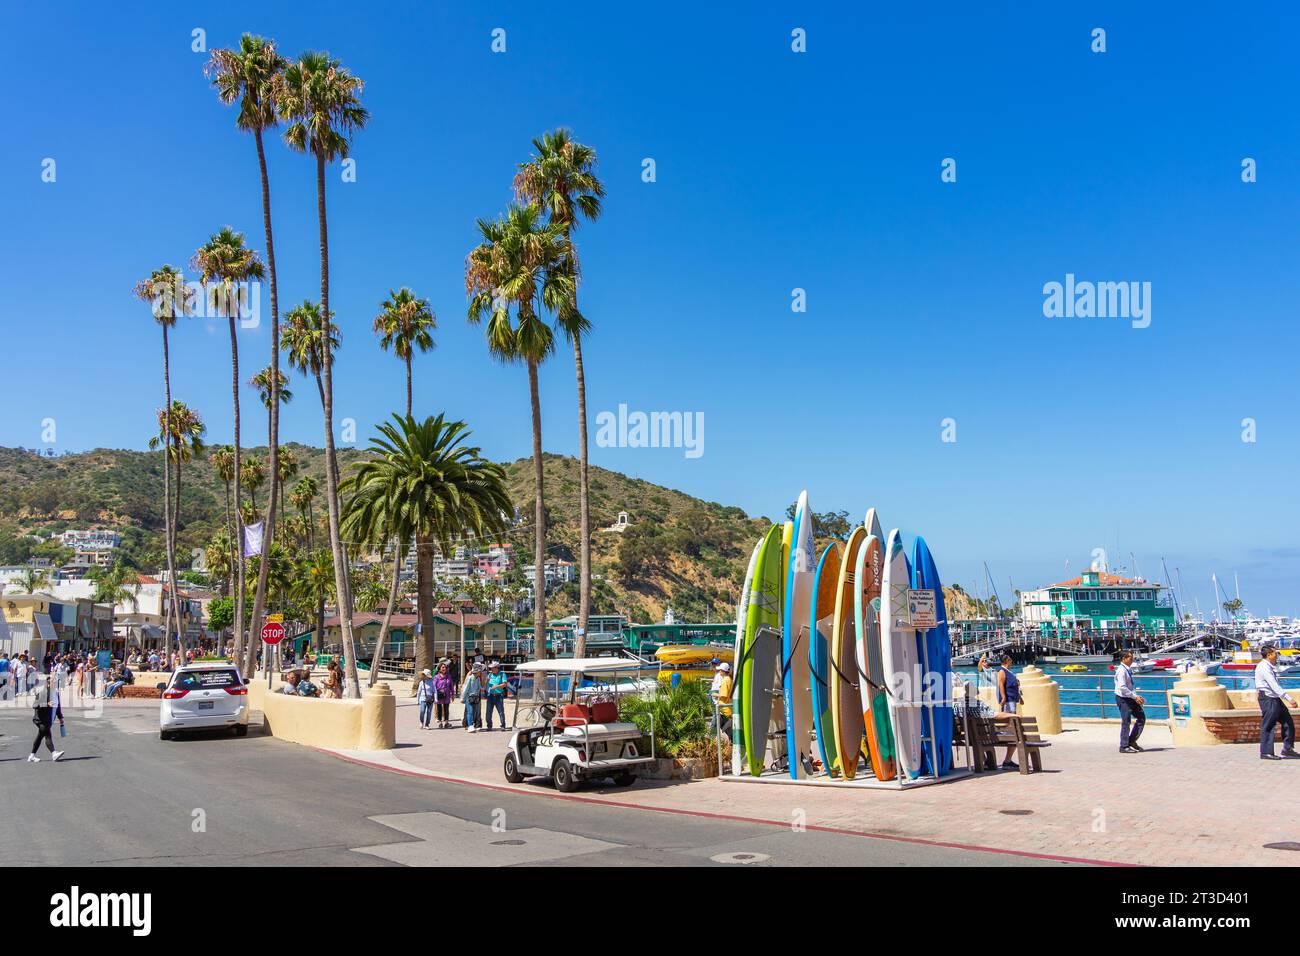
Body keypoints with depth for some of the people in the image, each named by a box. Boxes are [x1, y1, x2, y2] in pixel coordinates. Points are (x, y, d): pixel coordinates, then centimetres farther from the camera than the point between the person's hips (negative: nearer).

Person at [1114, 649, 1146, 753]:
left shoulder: (1128, 670, 11)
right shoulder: (1121, 670, -18)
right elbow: (1122, 687, -24)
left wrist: (1137, 696, 9)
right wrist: (1135, 697, -20)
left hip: (1130, 698, 9)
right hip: (1123, 699, -9)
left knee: (1141, 717, 11)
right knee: (1126, 722, -4)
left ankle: (1132, 741, 20)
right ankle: (1124, 747, 5)